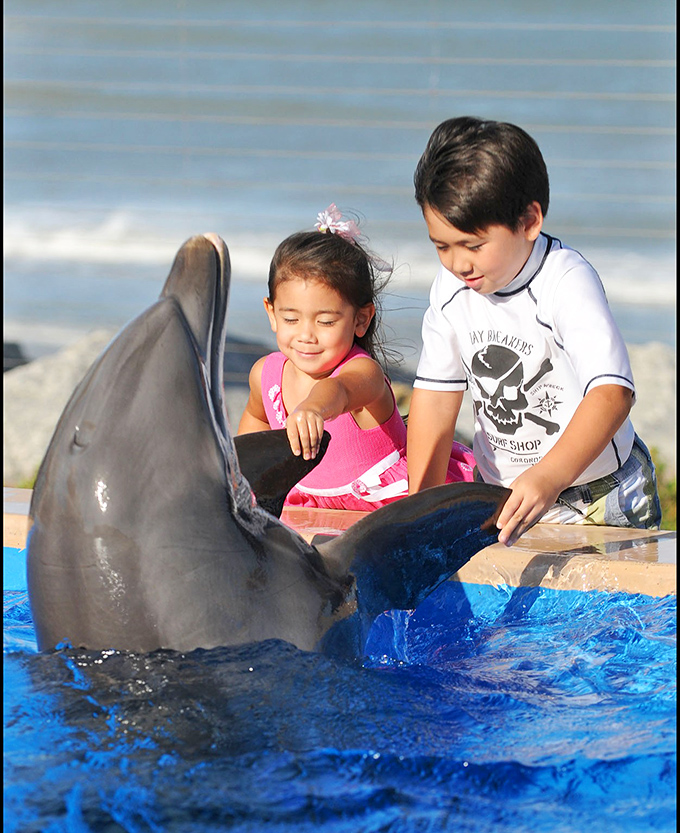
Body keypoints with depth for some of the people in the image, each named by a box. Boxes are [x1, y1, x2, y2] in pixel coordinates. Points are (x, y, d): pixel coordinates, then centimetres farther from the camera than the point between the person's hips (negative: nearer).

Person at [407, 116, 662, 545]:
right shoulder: (451, 289, -2)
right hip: (504, 493, 4)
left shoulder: (566, 280, -21)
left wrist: (549, 477, -46)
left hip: (600, 493, -4)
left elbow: (613, 392, -33)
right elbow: (435, 396, 3)